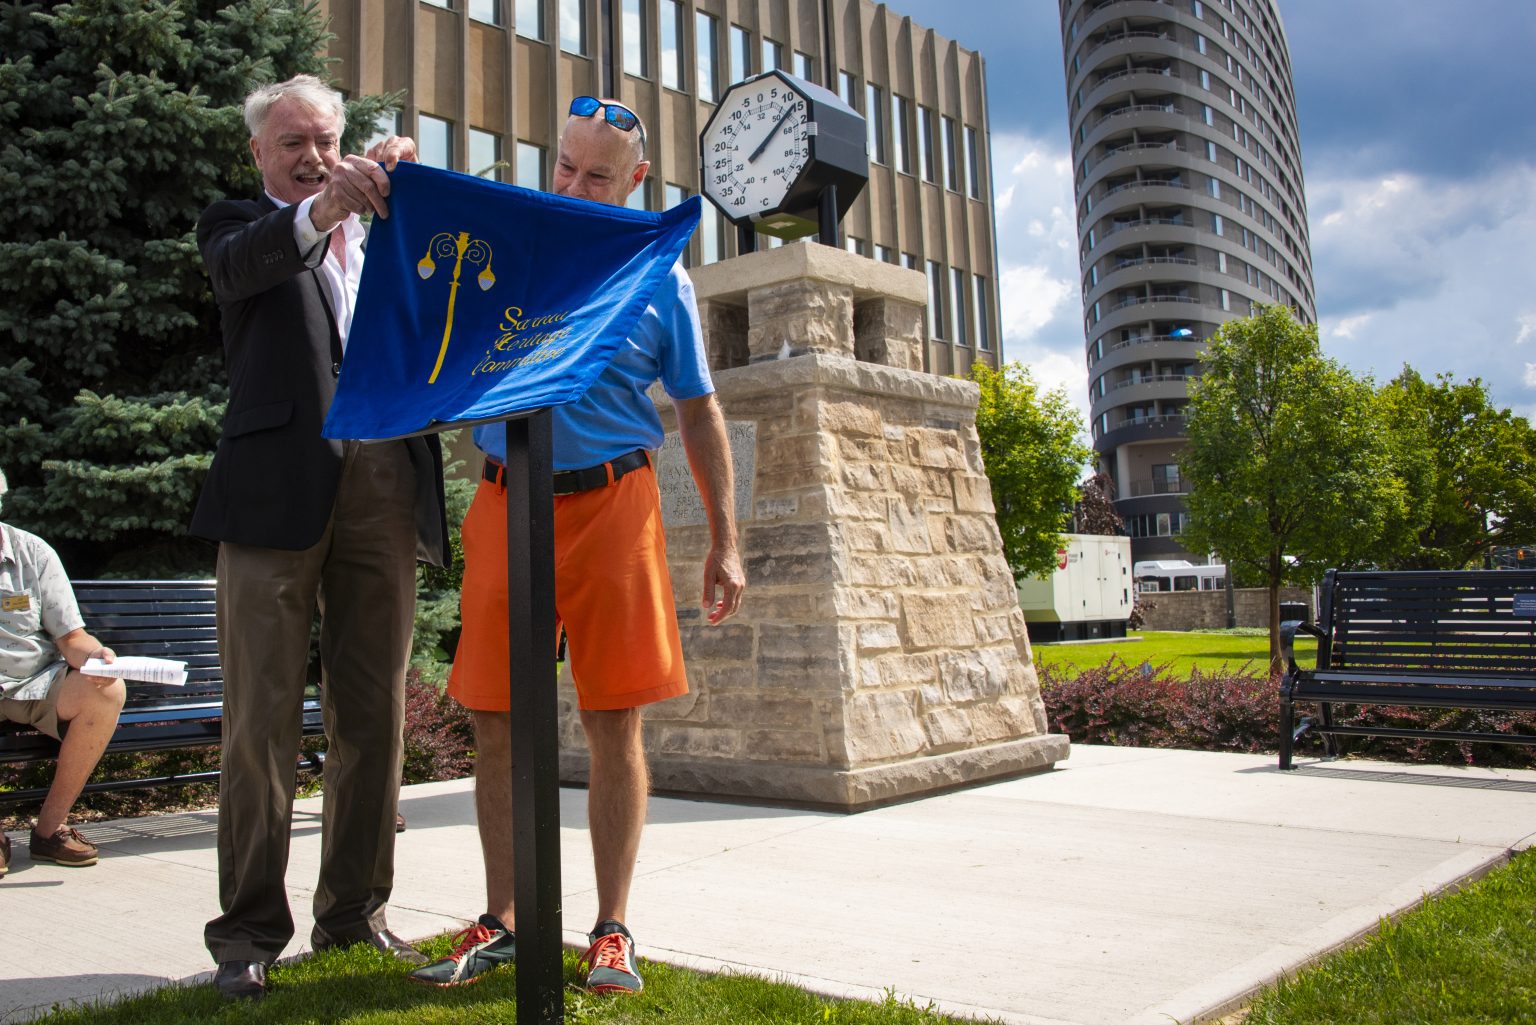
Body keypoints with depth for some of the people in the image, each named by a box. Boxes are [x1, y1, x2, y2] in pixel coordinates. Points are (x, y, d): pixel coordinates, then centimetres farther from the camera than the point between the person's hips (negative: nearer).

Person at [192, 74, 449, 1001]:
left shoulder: (385, 232, 24)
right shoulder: (239, 224, 13)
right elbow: (238, 267, -11)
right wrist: (320, 211, -30)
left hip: (386, 486, 4)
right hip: (280, 487, -3)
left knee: (373, 715, 6)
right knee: (263, 716, -2)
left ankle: (355, 910, 17)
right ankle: (250, 930, 8)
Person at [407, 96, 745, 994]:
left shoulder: (660, 278, 8)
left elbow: (699, 413, 8)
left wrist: (725, 542, 1)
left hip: (612, 504, -1)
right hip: (506, 503, 2)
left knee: (614, 718, 0)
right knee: (497, 720, 3)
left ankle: (613, 928, 13)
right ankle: (502, 921, 18)